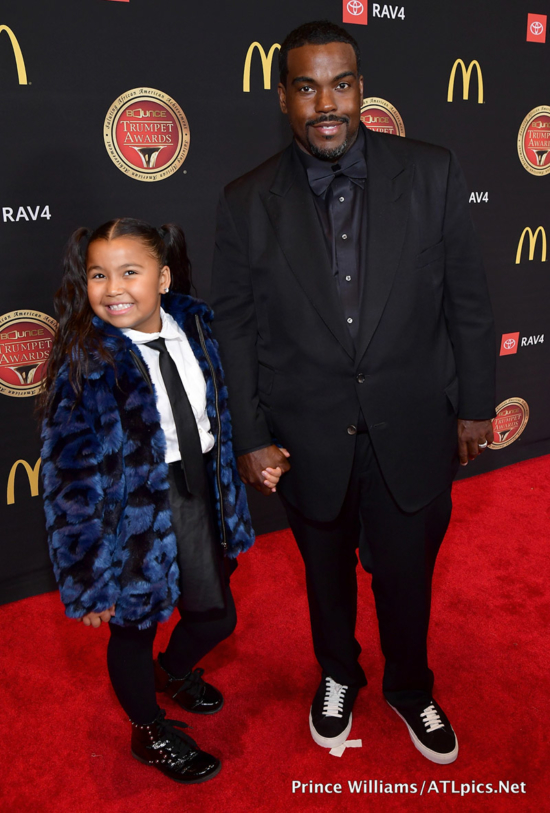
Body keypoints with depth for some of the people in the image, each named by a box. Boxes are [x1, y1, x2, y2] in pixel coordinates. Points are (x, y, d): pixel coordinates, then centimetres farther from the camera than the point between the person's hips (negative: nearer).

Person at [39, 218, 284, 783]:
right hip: (130, 507, -5)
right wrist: (86, 578, -16)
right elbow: (68, 476, -19)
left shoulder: (193, 326, -6)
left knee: (217, 615, 20)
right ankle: (150, 732, 49)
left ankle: (173, 672, 58)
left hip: (197, 496, 6)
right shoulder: (85, 361, -21)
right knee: (134, 625, 18)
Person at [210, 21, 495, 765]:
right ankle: (337, 678, 52)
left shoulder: (432, 175, -7)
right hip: (309, 437, 0)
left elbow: (468, 302, -1)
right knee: (326, 573, 22)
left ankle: (410, 689, 48)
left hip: (412, 430, 0)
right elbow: (233, 327, -3)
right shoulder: (248, 203, -7)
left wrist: (475, 406, 2)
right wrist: (250, 437, -3)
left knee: (407, 575, 17)